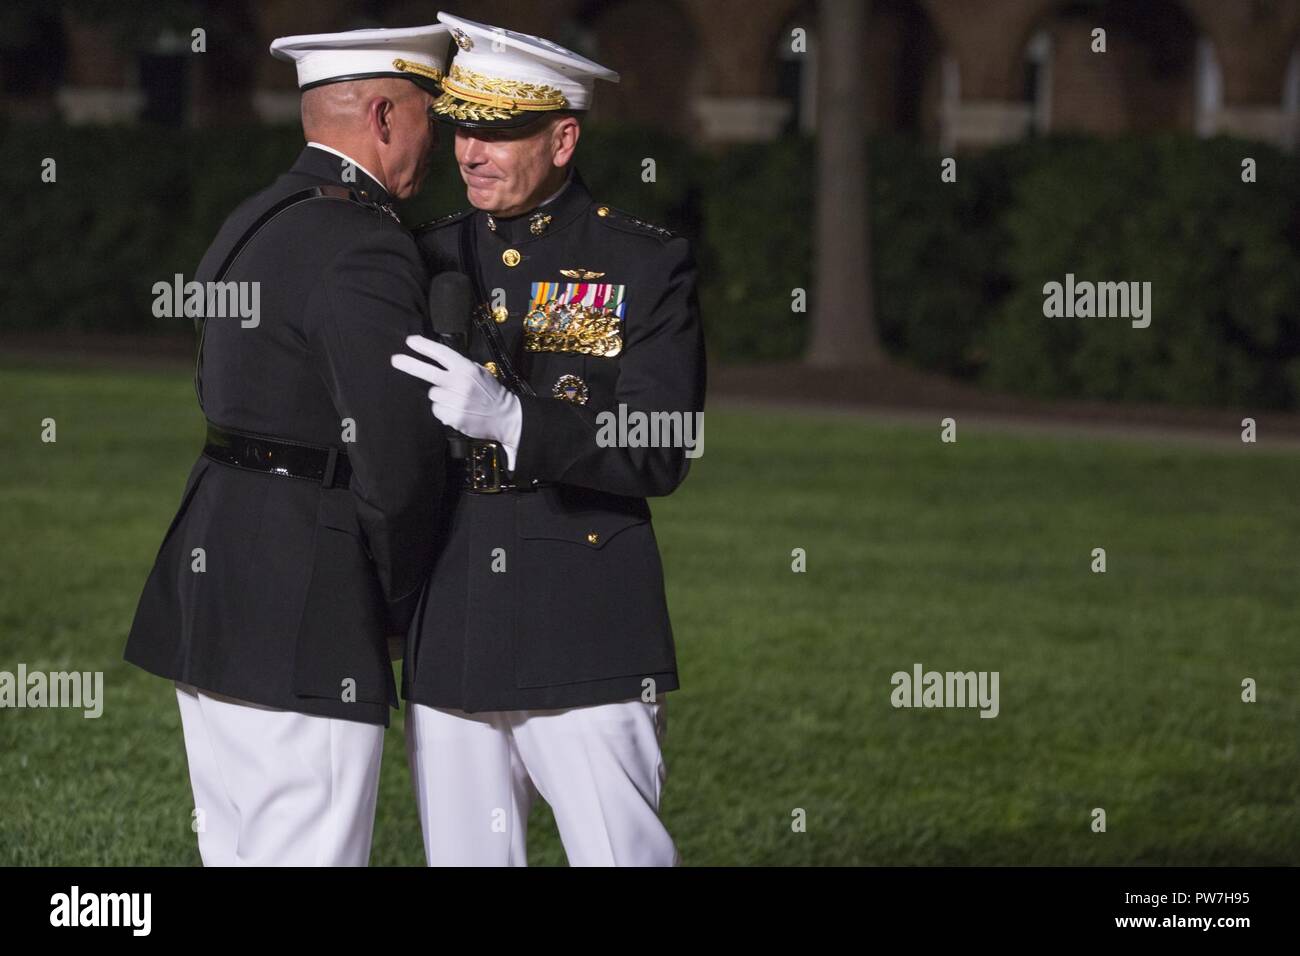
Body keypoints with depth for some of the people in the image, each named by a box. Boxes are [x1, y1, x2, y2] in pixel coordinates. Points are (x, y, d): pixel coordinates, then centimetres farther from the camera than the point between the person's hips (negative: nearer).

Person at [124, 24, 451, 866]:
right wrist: (400, 603, -3)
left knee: (242, 856, 14)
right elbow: (397, 456, -19)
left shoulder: (254, 225, 15)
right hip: (301, 626, -10)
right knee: (310, 856, -6)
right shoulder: (367, 252, -15)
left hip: (210, 593, 10)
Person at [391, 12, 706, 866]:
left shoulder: (647, 266, -2)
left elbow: (663, 454, -12)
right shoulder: (430, 260, 11)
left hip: (586, 646, -4)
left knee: (621, 854, -5)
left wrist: (513, 419, -26)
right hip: (448, 649, 5)